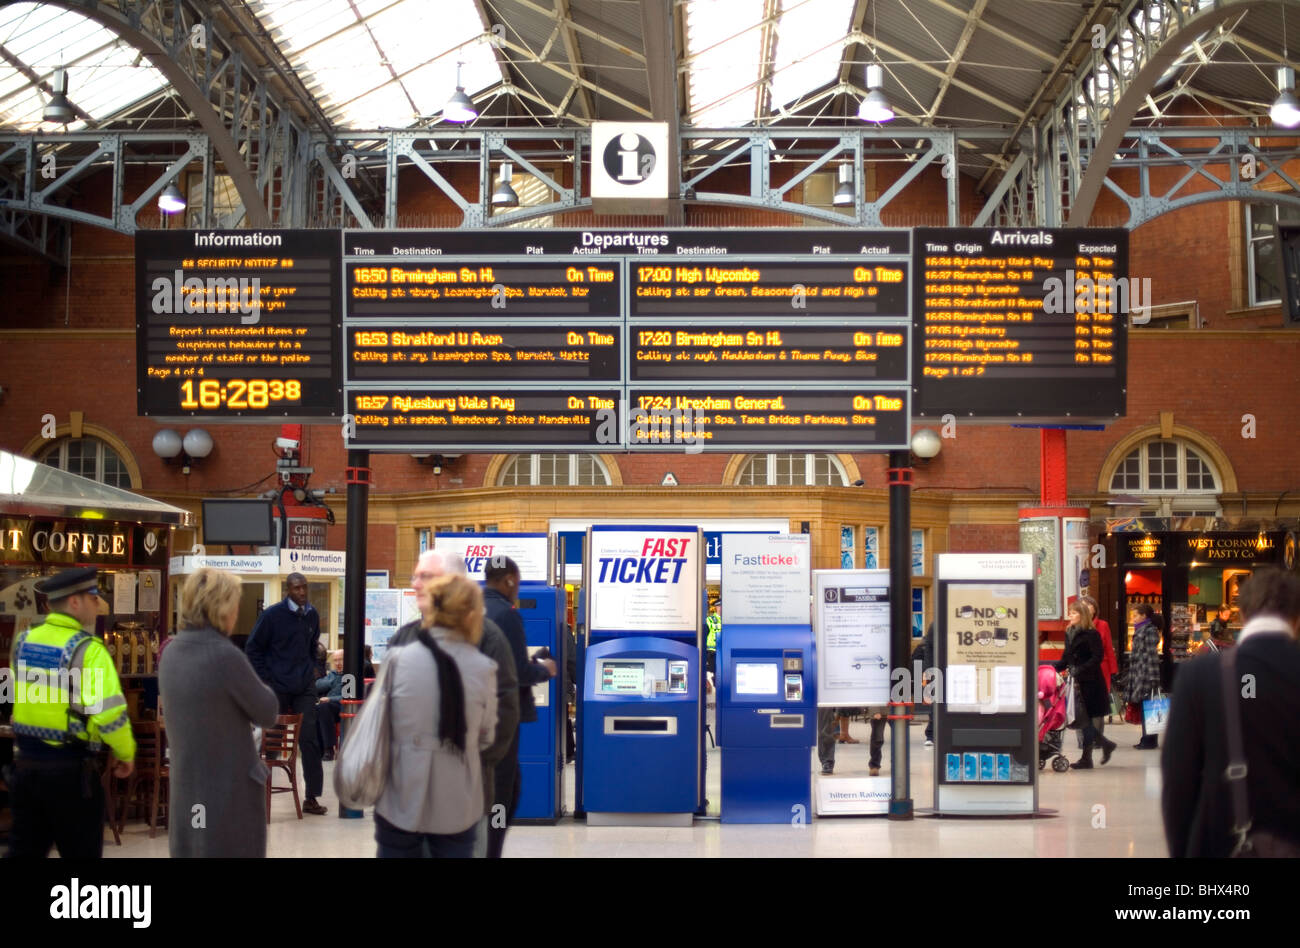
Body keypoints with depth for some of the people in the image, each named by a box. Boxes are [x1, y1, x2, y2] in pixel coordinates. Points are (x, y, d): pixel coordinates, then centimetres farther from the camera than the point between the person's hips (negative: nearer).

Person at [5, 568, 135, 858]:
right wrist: (126, 753, -7)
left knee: (24, 849, 14)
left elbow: (19, 698, 14)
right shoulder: (87, 649, -16)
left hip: (24, 762, 6)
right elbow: (109, 713, -22)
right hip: (69, 769, -6)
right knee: (80, 853, 8)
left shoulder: (23, 641, 4)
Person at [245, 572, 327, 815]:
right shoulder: (272, 615, -6)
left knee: (309, 740, -3)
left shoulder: (312, 615, 7)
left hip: (305, 688, 3)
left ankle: (311, 797, 1)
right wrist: (265, 680, -7)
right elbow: (253, 648, -2)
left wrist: (311, 669, 12)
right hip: (277, 688, -3)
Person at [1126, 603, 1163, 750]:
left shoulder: (1150, 630, -9)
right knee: (1143, 709, 10)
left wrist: (1152, 676, -19)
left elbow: (1152, 654, -15)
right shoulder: (1140, 630, 19)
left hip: (1146, 675, -9)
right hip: (1139, 674, 9)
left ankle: (1150, 740, -4)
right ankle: (1147, 739, 14)